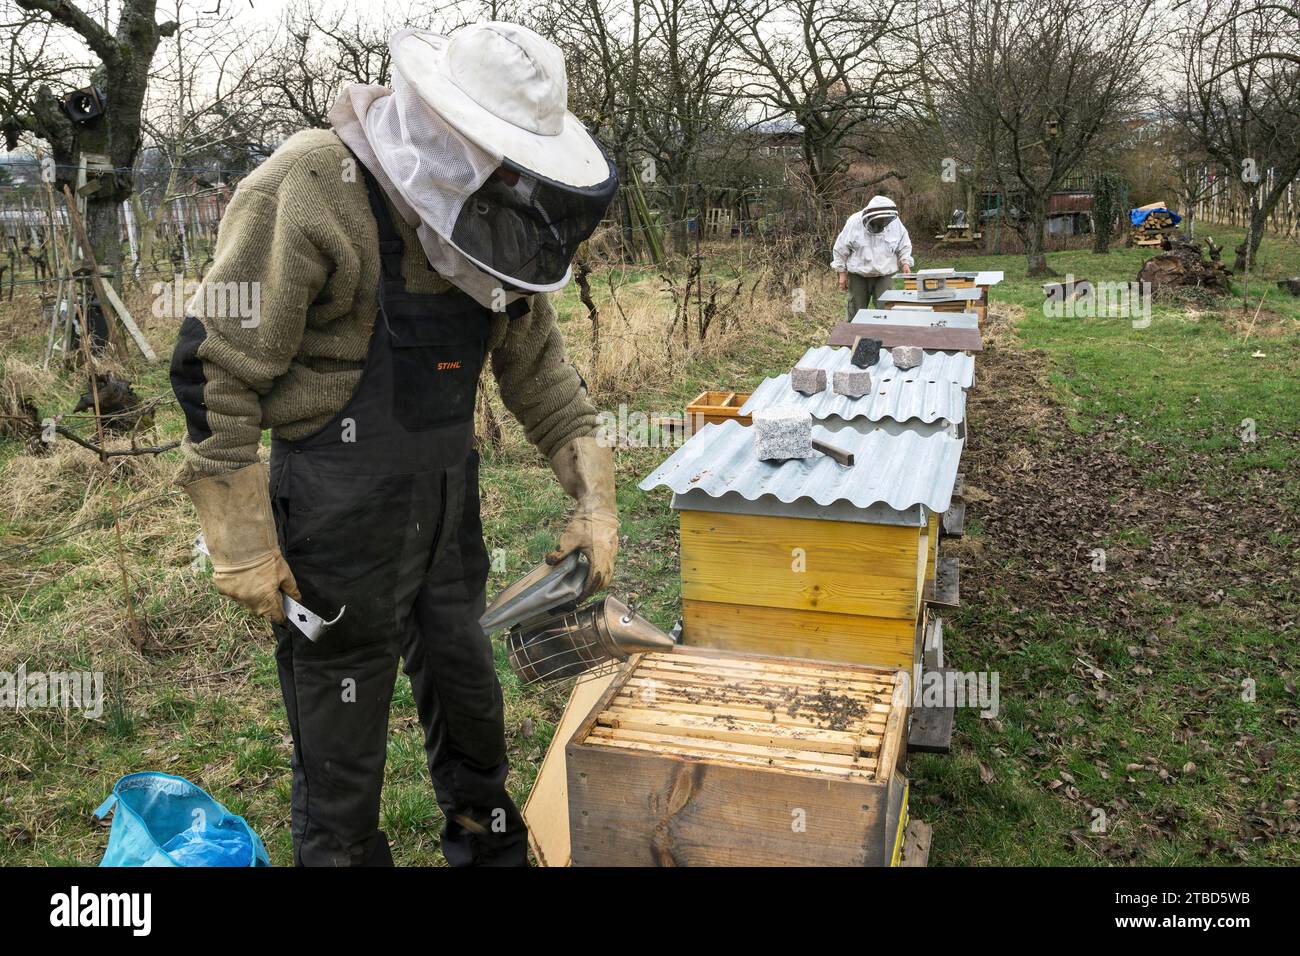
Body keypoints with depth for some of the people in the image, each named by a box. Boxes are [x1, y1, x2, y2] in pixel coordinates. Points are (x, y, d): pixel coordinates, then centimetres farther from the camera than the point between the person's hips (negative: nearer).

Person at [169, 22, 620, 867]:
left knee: (465, 688, 23)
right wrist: (241, 543, -15)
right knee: (342, 731, 9)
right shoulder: (312, 191, -19)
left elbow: (538, 366, 9)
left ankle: (489, 842, 47)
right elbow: (217, 367, -17)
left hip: (450, 496, 7)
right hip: (342, 509, -6)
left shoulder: (495, 219, 1)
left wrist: (595, 496, 6)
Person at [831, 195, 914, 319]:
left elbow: (904, 246, 8)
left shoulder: (895, 222, -5)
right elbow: (841, 249, -3)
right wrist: (842, 274, -2)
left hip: (885, 275, 1)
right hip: (858, 276, -1)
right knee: (856, 314, 7)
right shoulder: (854, 222, -11)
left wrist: (905, 262, -9)